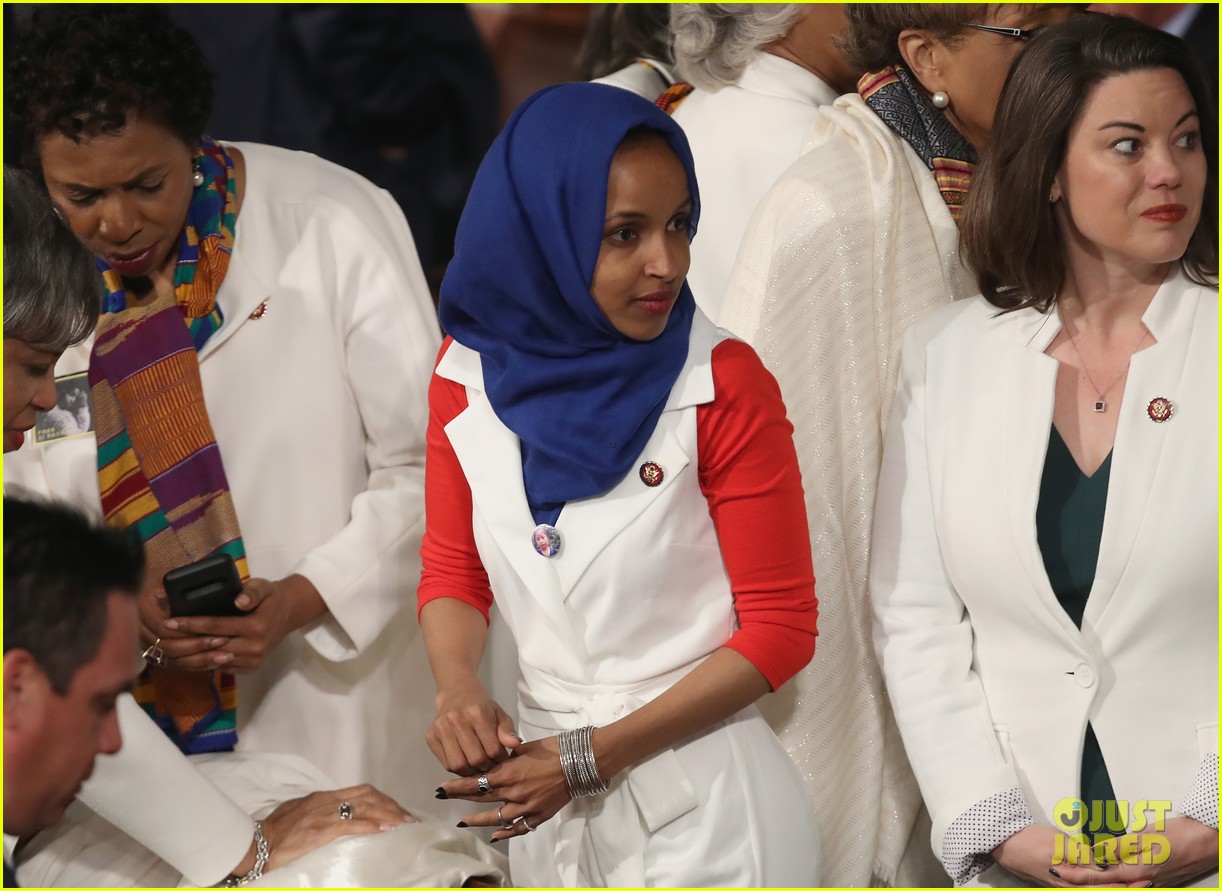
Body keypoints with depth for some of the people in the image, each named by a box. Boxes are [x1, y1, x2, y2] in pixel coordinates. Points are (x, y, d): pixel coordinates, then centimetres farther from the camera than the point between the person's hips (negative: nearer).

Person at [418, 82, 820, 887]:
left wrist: (594, 757, -16)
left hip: (699, 795, -4)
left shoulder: (725, 385, -15)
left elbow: (781, 629, -11)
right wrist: (458, 690, -13)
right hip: (546, 787, 4)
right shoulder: (471, 374, -4)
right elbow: (454, 573, 8)